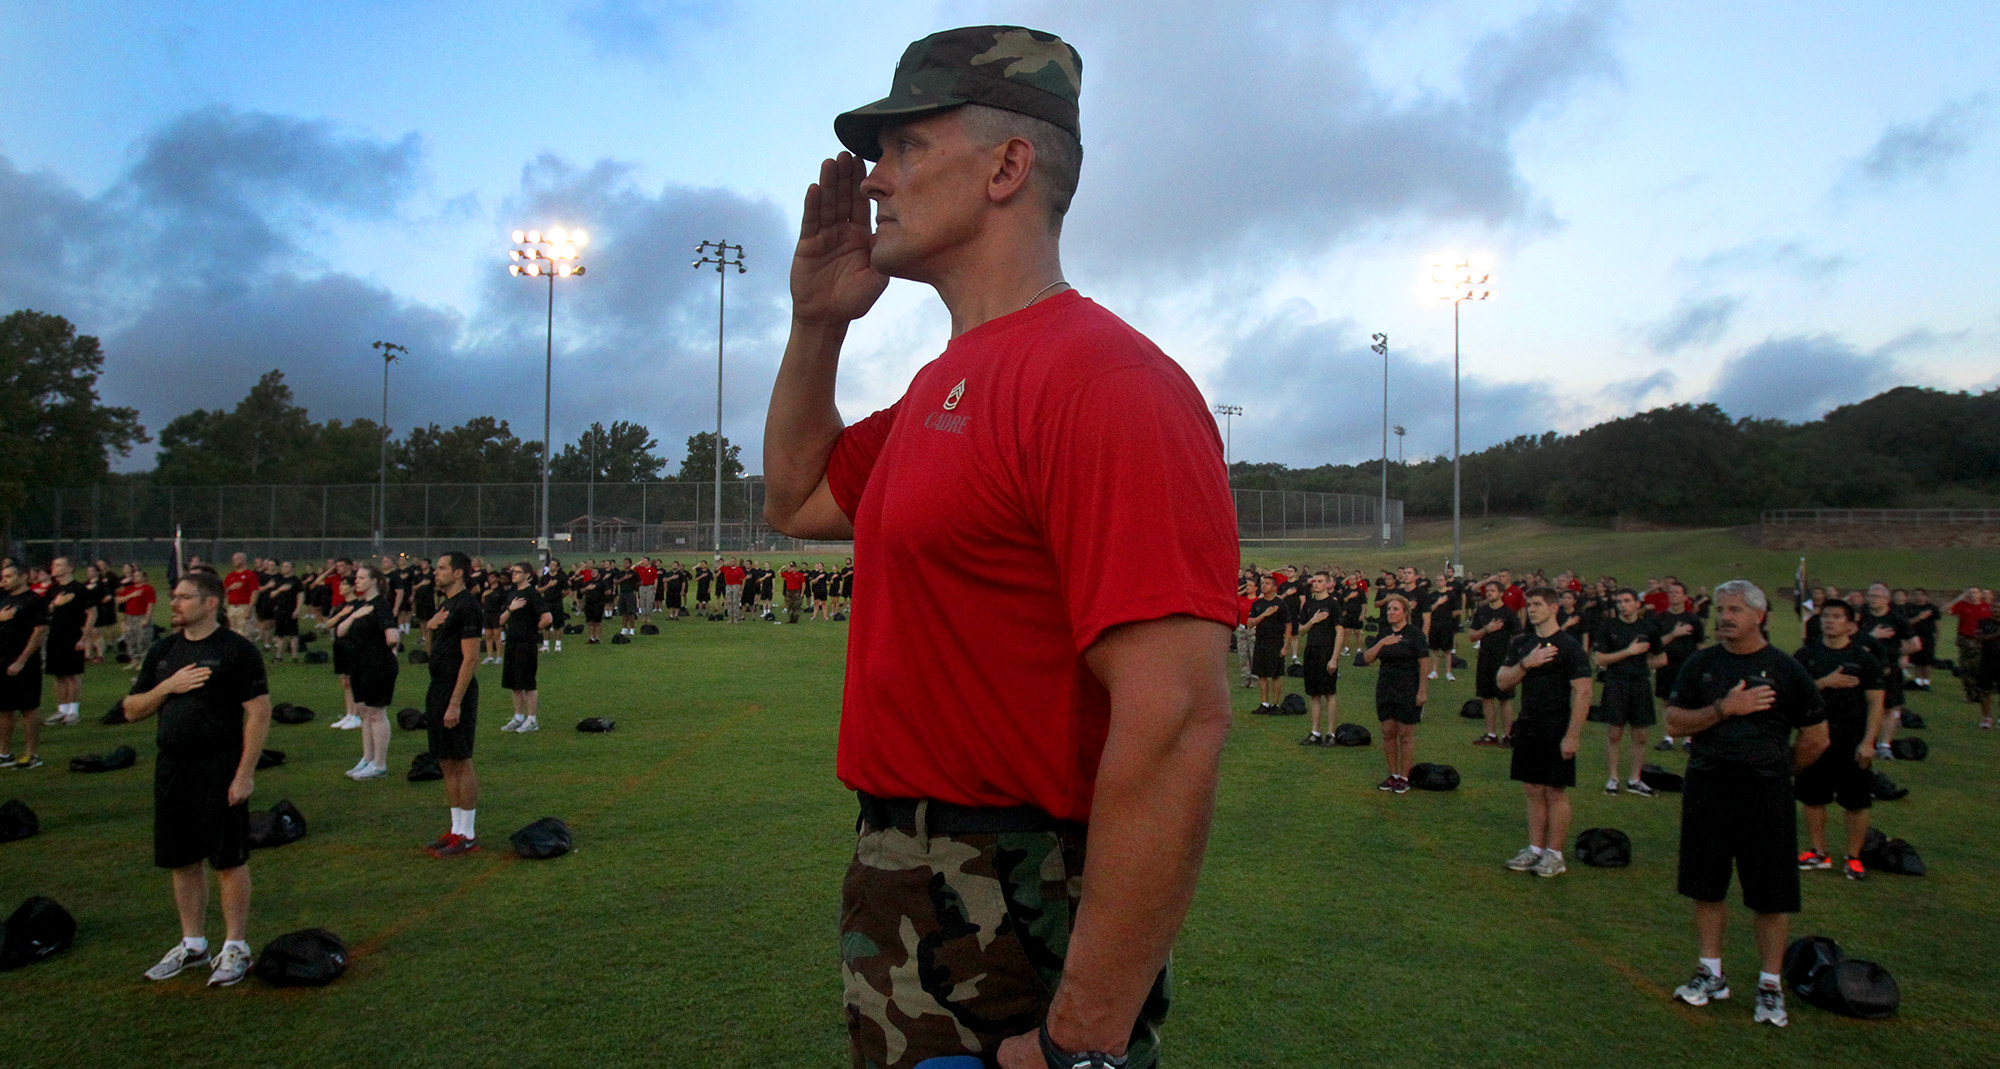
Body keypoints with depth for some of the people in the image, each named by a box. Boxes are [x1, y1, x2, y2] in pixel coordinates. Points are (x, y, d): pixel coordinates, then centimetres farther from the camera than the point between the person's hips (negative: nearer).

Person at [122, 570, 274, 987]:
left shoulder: (237, 649, -9)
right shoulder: (163, 651, 11)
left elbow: (259, 713, -12)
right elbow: (132, 710, 14)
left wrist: (245, 774, -17)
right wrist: (168, 686, -7)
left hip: (219, 769, -7)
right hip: (171, 767, 7)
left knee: (229, 861, 0)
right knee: (182, 861, 14)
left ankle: (236, 948, 11)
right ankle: (192, 944, 27)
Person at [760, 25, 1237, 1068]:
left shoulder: (1102, 382, -21)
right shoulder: (942, 385, 11)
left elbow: (1177, 720, -28)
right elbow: (797, 500, 25)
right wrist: (817, 321, 10)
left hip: (1018, 935, -9)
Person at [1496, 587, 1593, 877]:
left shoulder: (1570, 646, -9)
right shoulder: (1521, 644, 10)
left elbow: (1582, 693, -13)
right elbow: (1503, 681, 5)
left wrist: (1572, 735, -18)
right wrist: (1526, 664, -13)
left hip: (1557, 729, -6)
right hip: (1528, 727, 6)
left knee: (1555, 792, 1)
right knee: (1534, 791, 10)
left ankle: (1555, 856, 9)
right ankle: (1535, 849, 18)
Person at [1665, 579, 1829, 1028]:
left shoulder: (1786, 670, -2)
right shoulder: (1701, 664, 4)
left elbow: (1816, 739, 4)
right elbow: (1674, 721, -1)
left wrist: (1774, 769, 7)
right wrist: (1725, 708, -13)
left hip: (1766, 794, -2)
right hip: (1706, 789, 3)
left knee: (1772, 893, 3)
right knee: (1707, 886, 11)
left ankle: (1770, 984, 16)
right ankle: (1711, 973, 24)